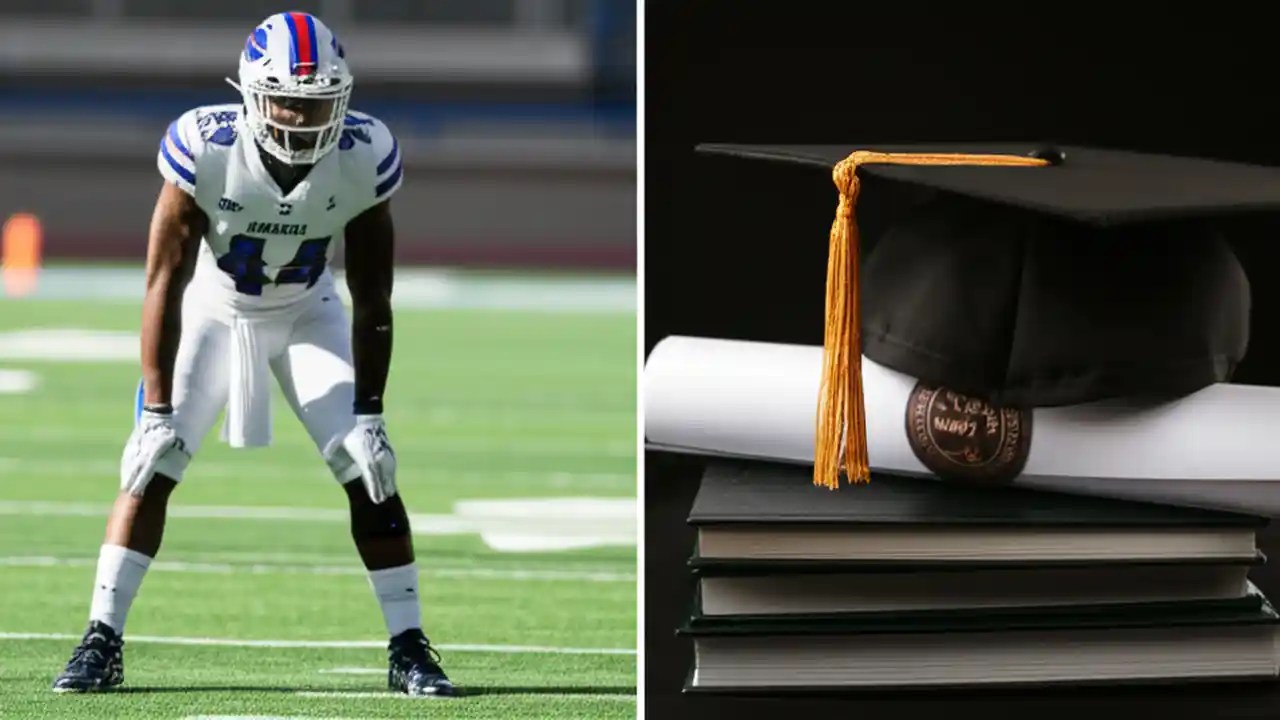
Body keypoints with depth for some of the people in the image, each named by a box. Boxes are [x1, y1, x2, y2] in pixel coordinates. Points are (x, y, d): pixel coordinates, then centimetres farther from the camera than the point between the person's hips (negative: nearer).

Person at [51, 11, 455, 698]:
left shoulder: (363, 157, -26)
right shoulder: (204, 148, -32)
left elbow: (371, 300, -15)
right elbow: (165, 281, -24)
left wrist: (368, 414, -17)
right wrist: (156, 410, -25)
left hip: (307, 314, 1)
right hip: (212, 309, -1)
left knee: (370, 471, -10)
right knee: (152, 466, -12)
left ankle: (409, 648, -2)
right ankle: (101, 642, -4)